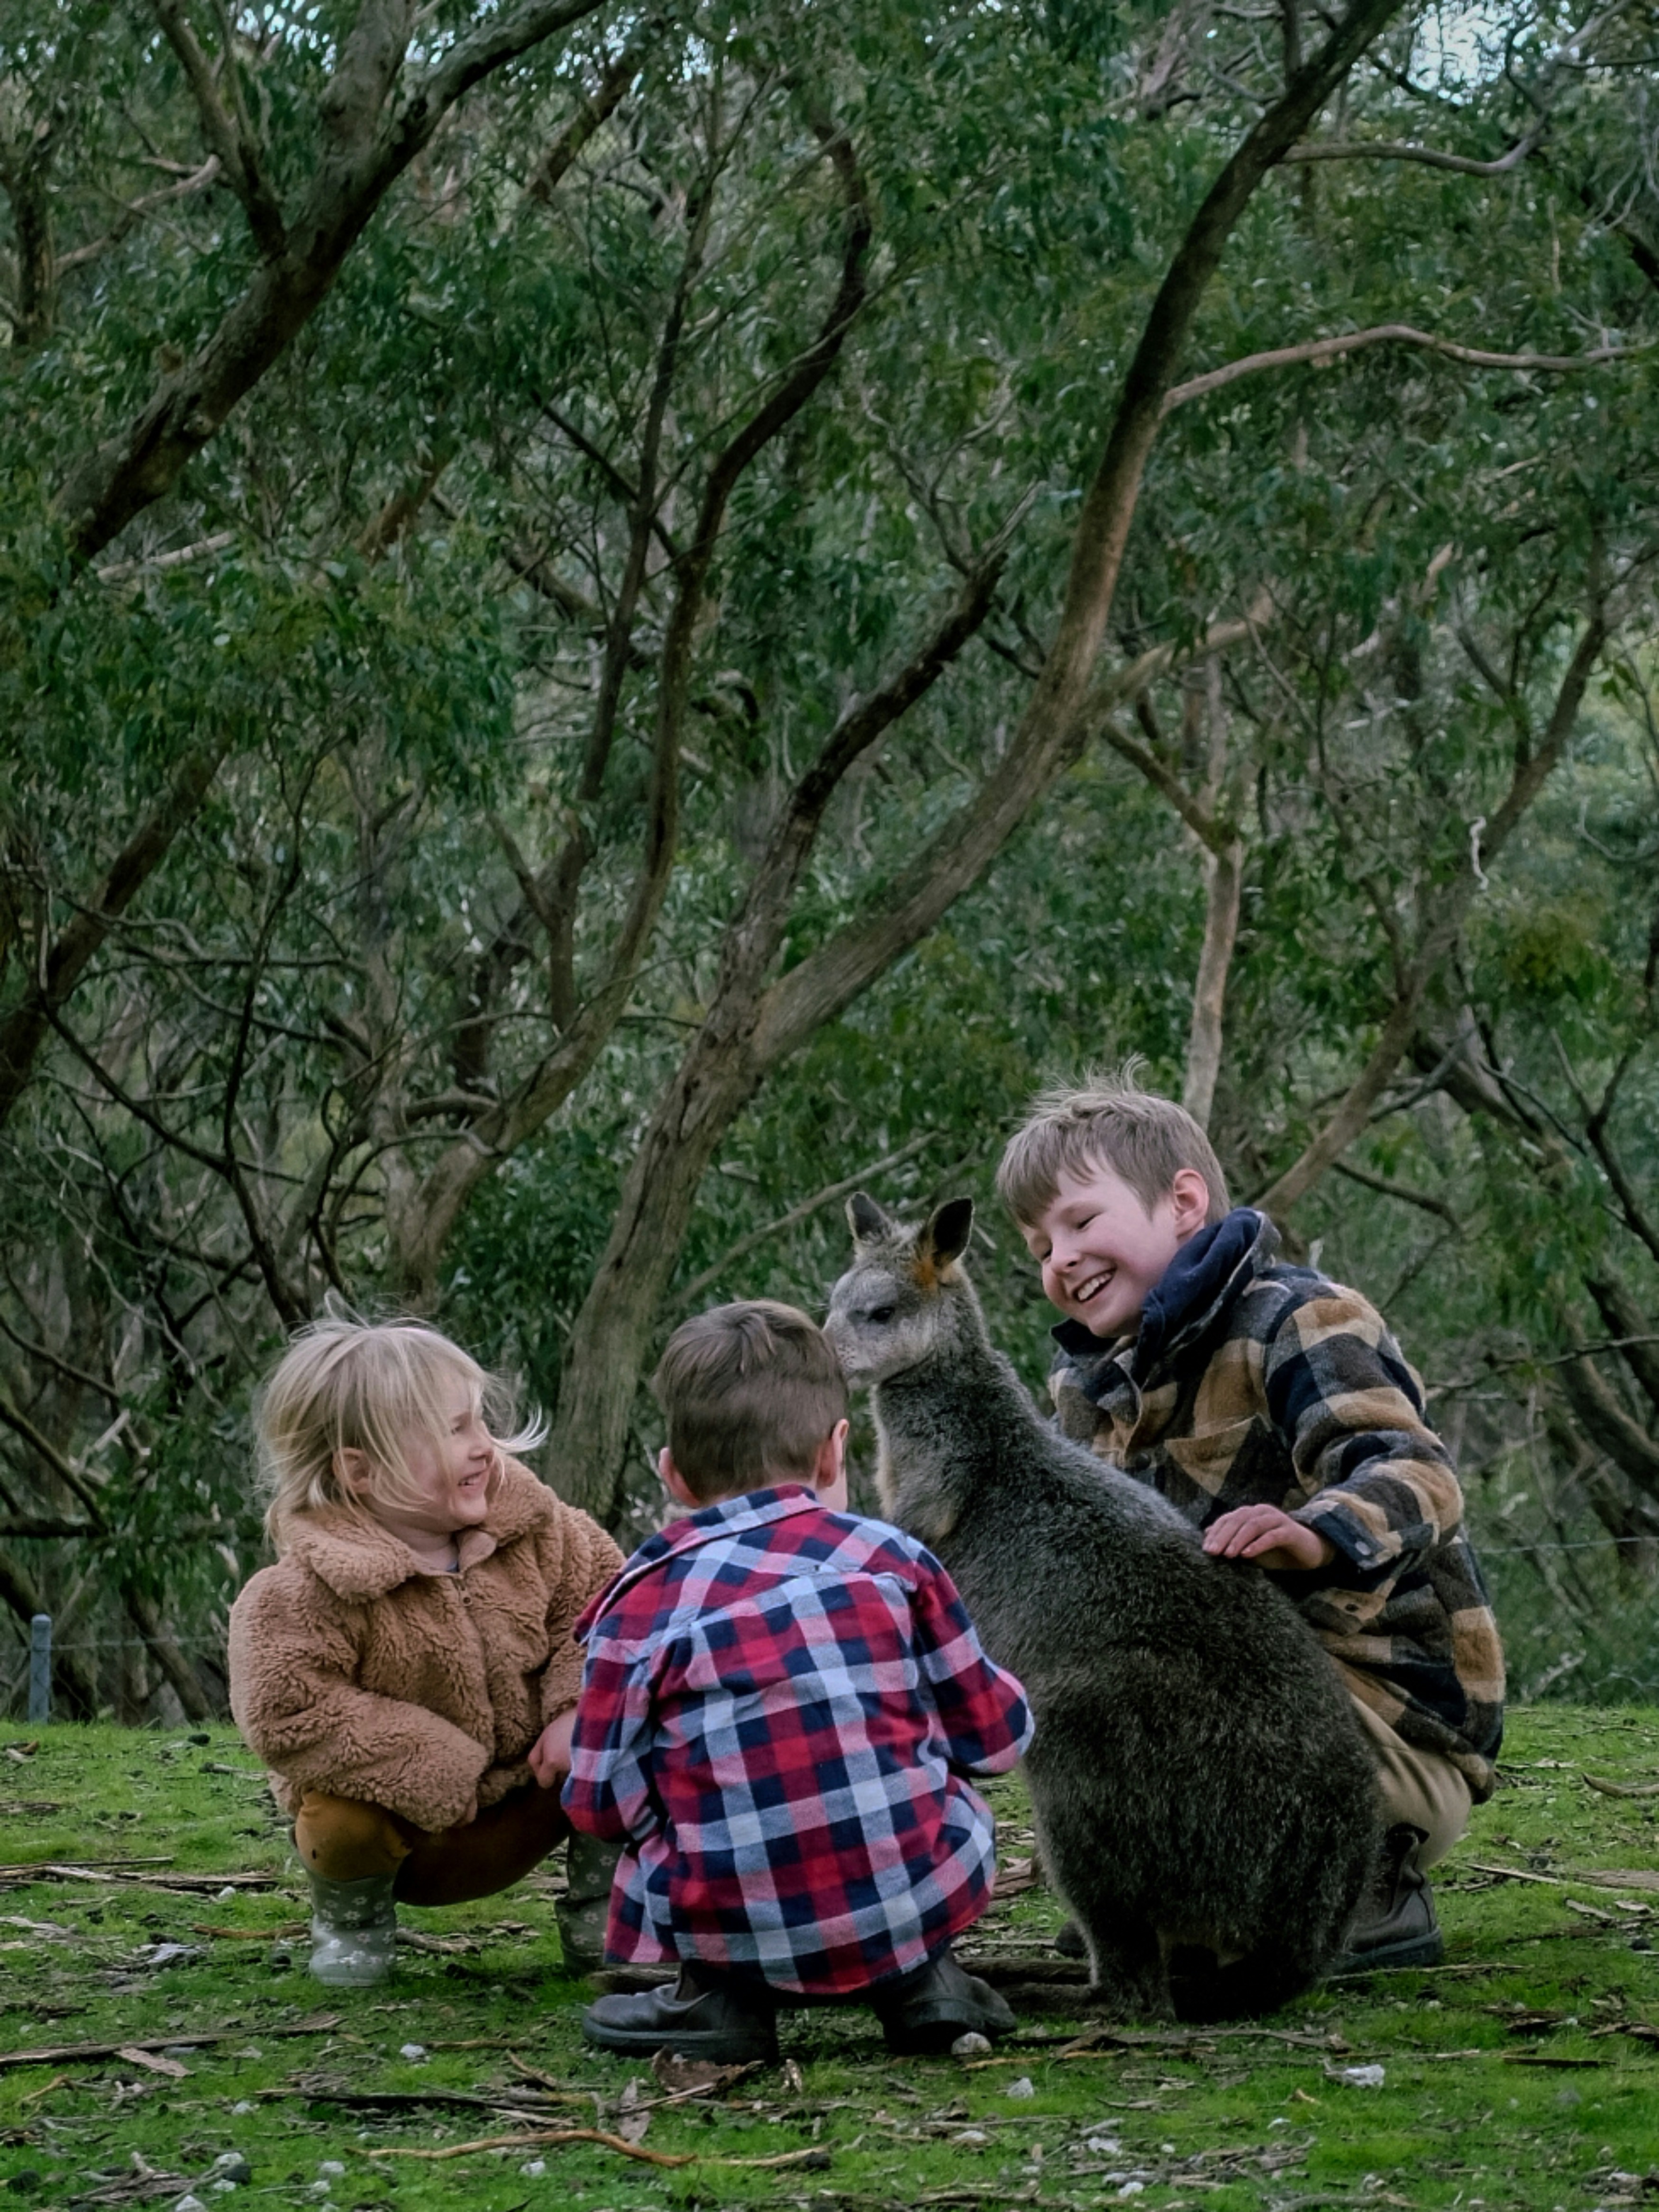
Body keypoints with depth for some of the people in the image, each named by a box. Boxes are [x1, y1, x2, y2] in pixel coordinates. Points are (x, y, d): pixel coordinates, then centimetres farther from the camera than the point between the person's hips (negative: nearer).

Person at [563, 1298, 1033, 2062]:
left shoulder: (641, 1605, 0)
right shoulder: (893, 1560, 4)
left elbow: (603, 1803, 1)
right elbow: (991, 1738, 11)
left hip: (739, 1932, -1)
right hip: (922, 1902, 1)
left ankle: (722, 1995, 11)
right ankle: (922, 1979, 16)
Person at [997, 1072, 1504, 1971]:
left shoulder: (1301, 1324, -13)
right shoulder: (1100, 1383, 13)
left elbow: (1413, 1473, -28)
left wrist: (1321, 1533, -49)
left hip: (1394, 1720, -9)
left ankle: (1379, 1903, -10)